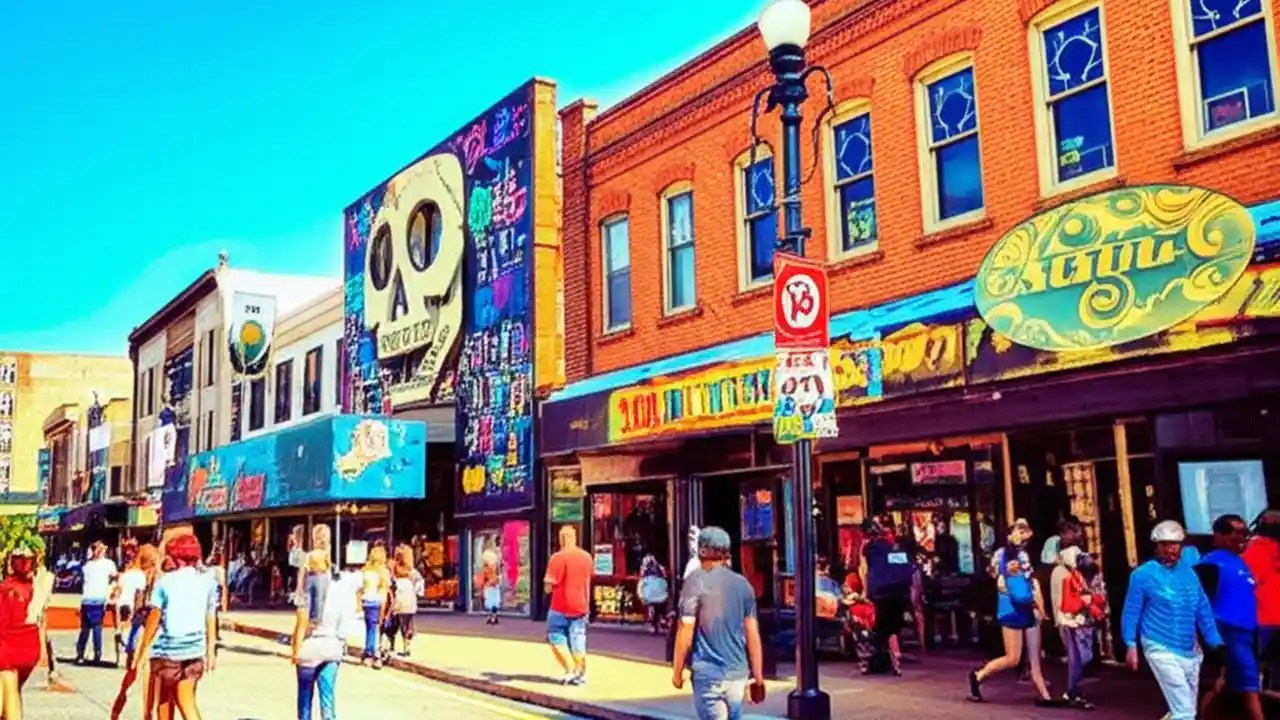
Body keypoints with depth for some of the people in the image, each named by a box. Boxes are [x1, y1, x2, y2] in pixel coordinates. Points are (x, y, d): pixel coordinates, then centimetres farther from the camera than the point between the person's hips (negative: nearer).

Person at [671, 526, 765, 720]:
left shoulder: (696, 582, -7)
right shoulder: (743, 584, 7)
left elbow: (686, 632, -10)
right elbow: (753, 634, 8)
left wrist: (677, 671, -1)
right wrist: (758, 676, 13)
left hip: (708, 674, -5)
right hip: (738, 673, 5)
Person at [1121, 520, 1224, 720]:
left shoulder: (1188, 571, 5)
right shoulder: (1143, 574, -9)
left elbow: (1203, 610, 10)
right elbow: (1131, 612, -6)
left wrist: (1216, 643, 7)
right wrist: (1131, 645, -11)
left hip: (1190, 651, 6)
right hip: (1162, 651, -6)